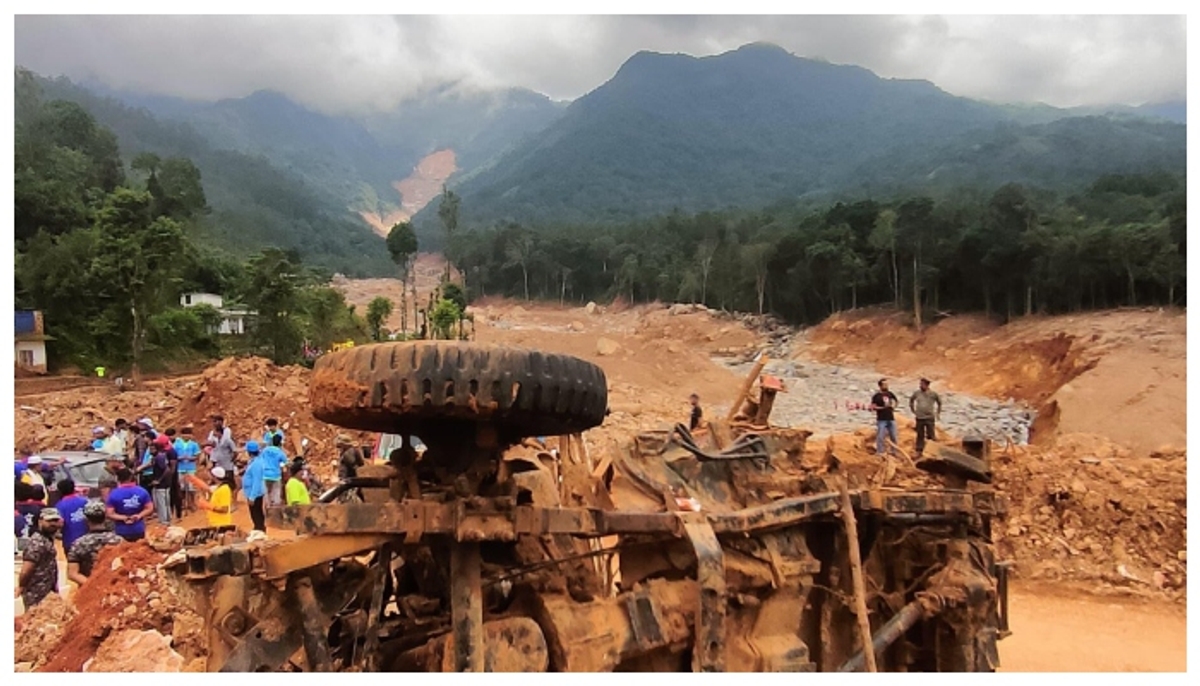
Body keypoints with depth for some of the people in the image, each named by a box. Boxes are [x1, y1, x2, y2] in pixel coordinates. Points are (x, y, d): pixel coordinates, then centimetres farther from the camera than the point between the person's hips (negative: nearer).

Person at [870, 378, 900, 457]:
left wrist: (893, 406, 9)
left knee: (894, 437, 10)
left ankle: (893, 451, 23)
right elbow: (873, 407, -13)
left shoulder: (890, 394, 8)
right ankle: (879, 452, -2)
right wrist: (882, 407, -20)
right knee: (880, 437, -9)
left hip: (891, 419, 5)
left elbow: (897, 401, 25)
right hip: (881, 420, -5)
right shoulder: (876, 396, -7)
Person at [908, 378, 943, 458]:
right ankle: (919, 451, 15)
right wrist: (913, 411, 14)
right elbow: (911, 400, 17)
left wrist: (938, 413, 9)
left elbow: (940, 402, 8)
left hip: (929, 418, -2)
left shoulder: (933, 394, -7)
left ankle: (933, 436, 25)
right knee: (920, 436, 7)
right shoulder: (917, 393, -1)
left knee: (930, 435, -6)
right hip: (919, 418, 2)